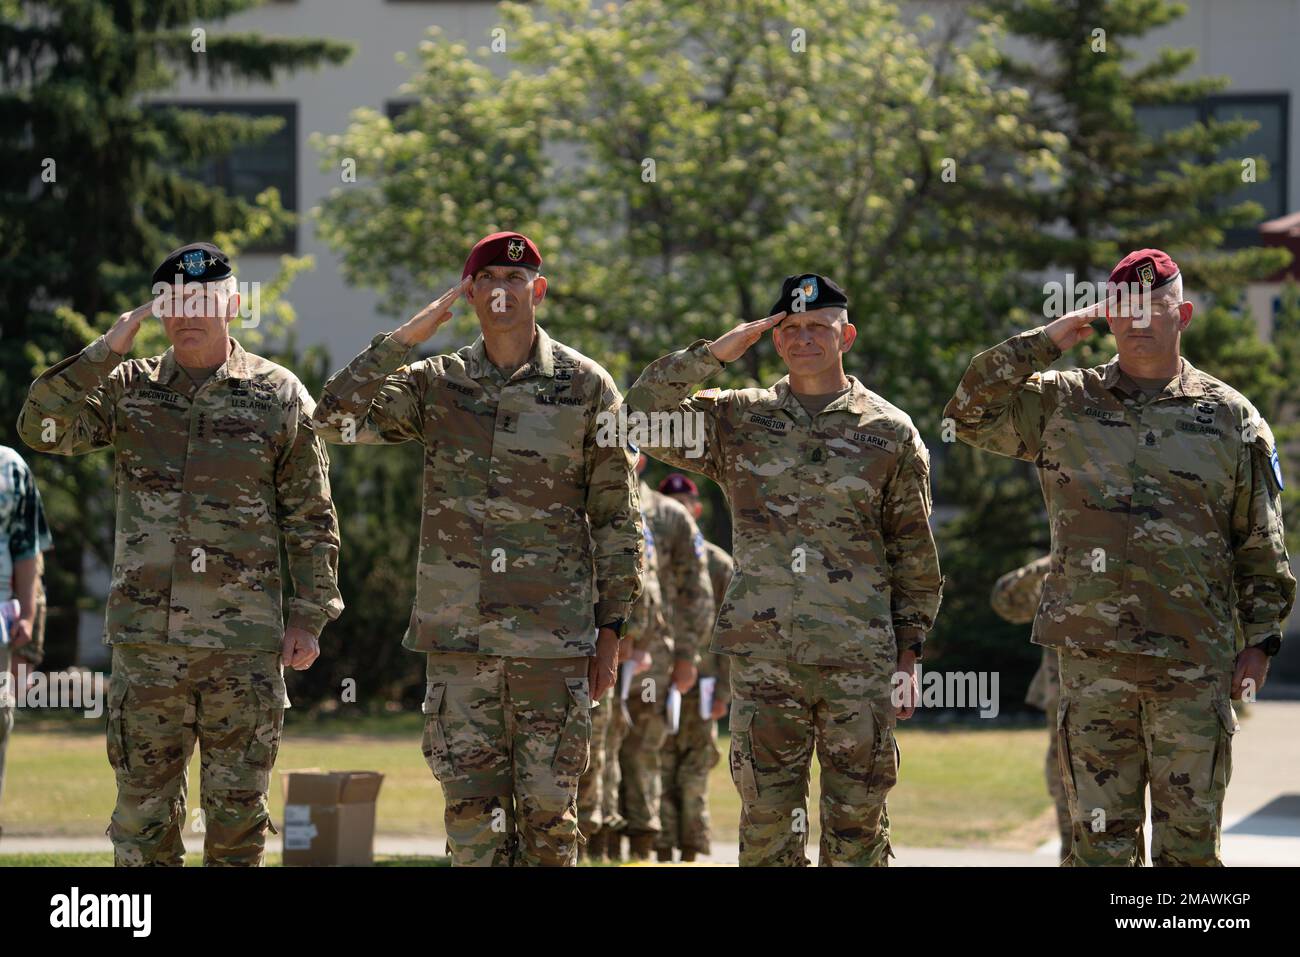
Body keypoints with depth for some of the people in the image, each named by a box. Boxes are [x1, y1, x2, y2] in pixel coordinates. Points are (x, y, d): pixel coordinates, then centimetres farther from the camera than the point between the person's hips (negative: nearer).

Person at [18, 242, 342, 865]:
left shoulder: (277, 395, 4)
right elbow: (42, 428, -8)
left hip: (244, 643, -1)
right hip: (145, 640, 1)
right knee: (143, 812, 4)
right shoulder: (127, 388, 7)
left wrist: (310, 618, 1)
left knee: (239, 813, 5)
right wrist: (107, 350, -13)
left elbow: (311, 520, 7)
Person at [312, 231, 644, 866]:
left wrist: (611, 628, 1)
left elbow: (617, 517, 5)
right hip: (458, 633, 1)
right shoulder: (436, 384, 8)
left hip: (553, 637, -1)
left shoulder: (585, 387, 4)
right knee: (471, 804, 1)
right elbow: (336, 418, -6)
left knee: (548, 806, 2)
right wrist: (410, 335, -8)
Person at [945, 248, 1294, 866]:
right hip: (1093, 660, 1)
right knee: (1099, 838, 2)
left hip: (1196, 663, -1)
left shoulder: (1229, 417, 7)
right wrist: (1044, 343, -1)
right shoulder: (1061, 405, 10)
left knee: (1189, 839, 2)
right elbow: (971, 412, 2)